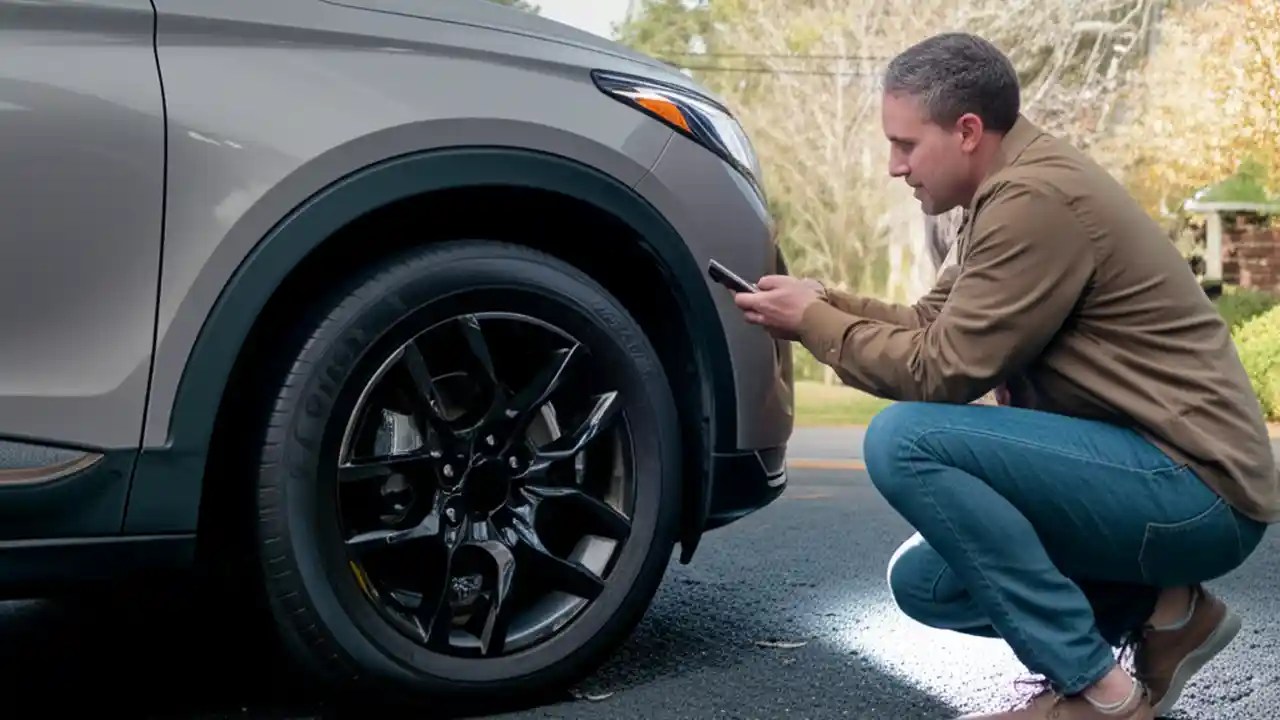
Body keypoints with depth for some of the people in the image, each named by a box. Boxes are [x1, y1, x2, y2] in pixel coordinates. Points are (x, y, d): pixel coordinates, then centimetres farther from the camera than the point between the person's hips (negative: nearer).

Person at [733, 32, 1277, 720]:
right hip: (1153, 472, 10)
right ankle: (1159, 610, 9)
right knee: (922, 580, 13)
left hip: (1198, 488, -10)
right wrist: (819, 300, 3)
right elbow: (933, 324, 17)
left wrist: (814, 323, -7)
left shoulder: (1035, 198, -20)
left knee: (904, 440, -22)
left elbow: (941, 371, -18)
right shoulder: (1014, 188, 12)